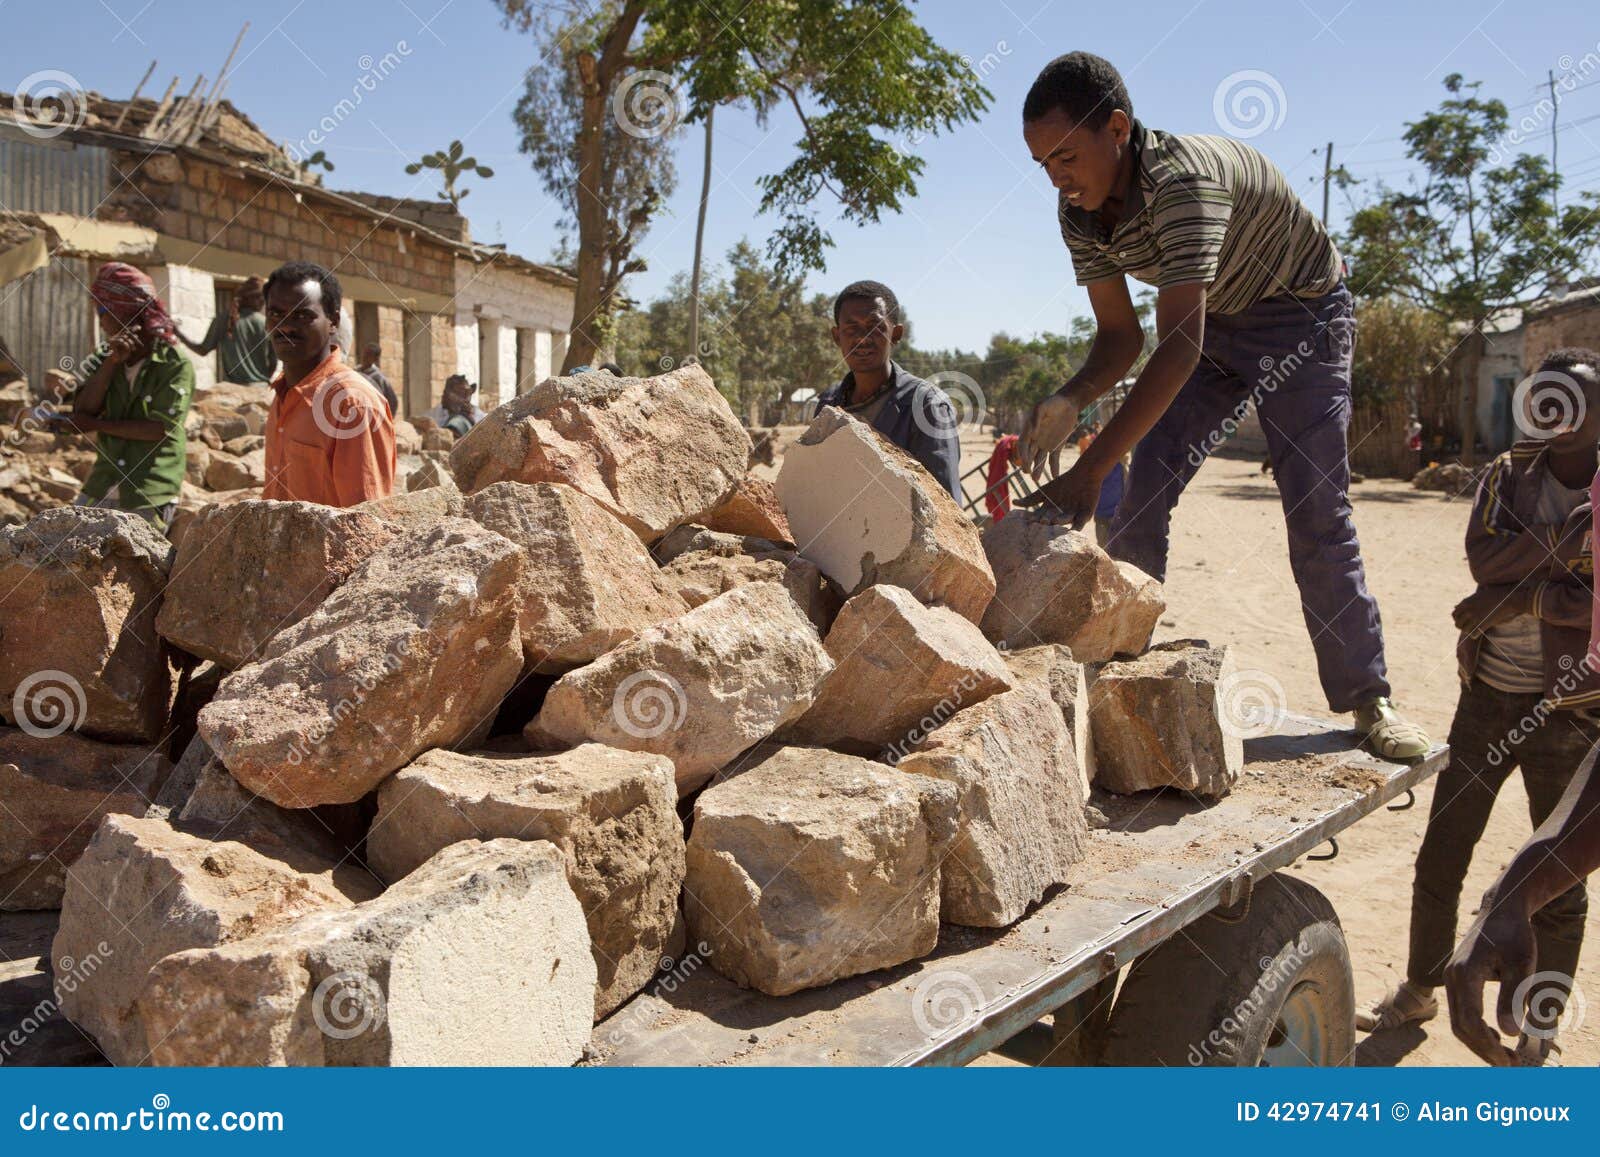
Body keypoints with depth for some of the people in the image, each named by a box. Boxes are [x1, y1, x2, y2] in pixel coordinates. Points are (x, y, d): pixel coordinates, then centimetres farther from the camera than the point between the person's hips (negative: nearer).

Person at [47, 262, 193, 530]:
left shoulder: (176, 364, -7)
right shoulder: (104, 359, 11)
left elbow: (160, 430, -14)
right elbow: (83, 411, -1)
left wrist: (96, 425, -8)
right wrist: (113, 361, -11)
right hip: (100, 490, 5)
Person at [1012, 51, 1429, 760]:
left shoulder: (1184, 178, -37)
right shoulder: (1079, 213, -13)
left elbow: (1178, 348, -45)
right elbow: (1120, 336, -7)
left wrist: (1090, 471, -51)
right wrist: (1070, 400, -30)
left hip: (1302, 311, -6)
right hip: (1210, 324, 6)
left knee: (1316, 511, -11)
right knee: (1142, 497, -6)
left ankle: (1368, 700, 0)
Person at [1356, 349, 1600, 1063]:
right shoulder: (1509, 475, 4)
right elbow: (1483, 559, -13)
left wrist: (1523, 595, -20)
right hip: (1487, 696, 4)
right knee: (1441, 856, 12)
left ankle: (1541, 1028, 25)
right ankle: (1419, 992, 32)